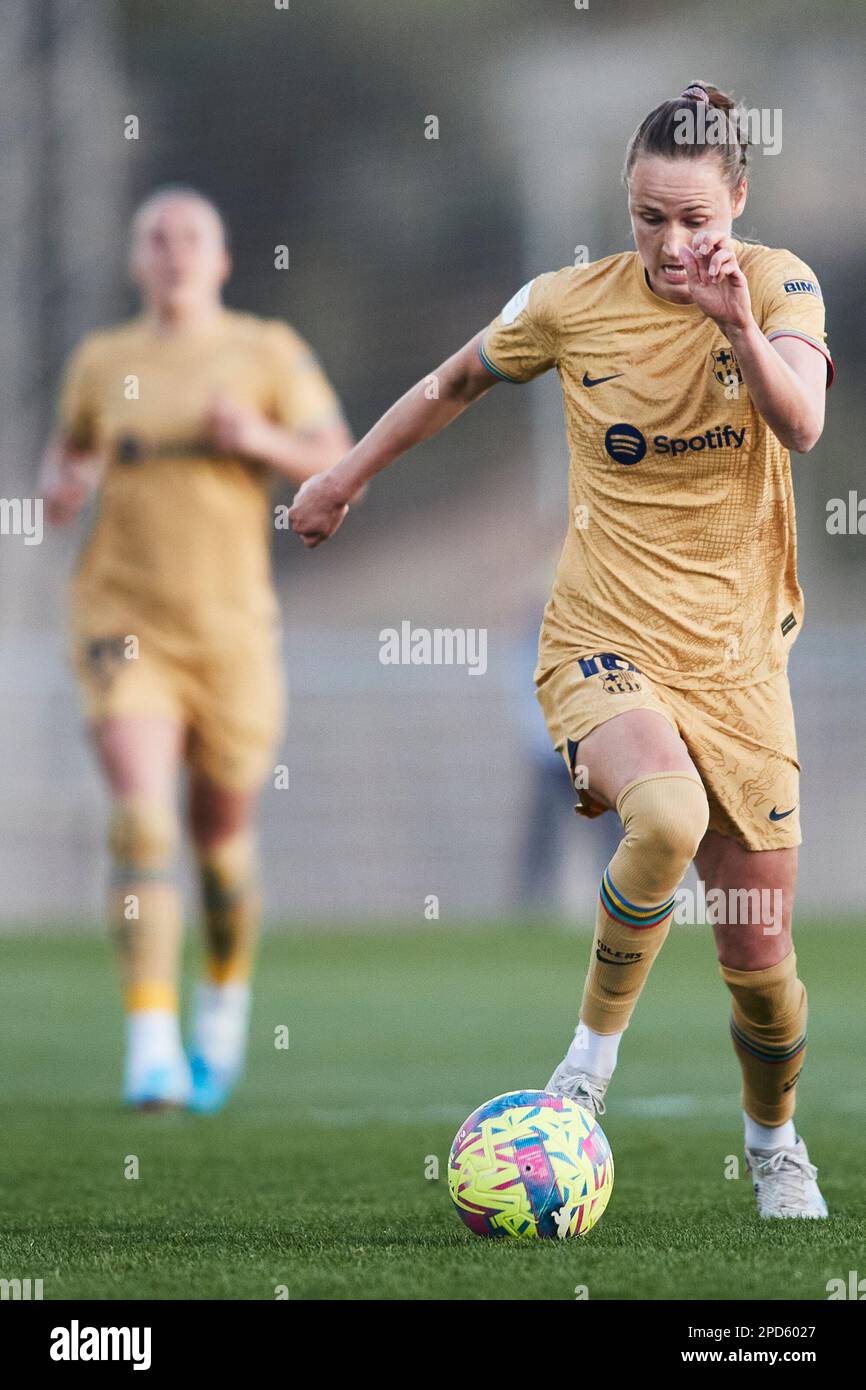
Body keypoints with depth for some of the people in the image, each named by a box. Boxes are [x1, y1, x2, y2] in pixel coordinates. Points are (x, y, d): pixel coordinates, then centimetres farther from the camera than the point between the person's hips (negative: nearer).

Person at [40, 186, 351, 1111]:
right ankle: (150, 1045, -23)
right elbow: (65, 451, 24)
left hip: (230, 623, 0)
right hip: (121, 618, 0)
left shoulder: (266, 352, 4)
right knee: (141, 821, -18)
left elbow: (337, 460, 0)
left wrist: (262, 441, -18)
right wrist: (60, 488, 1)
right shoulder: (101, 361, 9)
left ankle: (225, 999, 39)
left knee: (221, 834, 10)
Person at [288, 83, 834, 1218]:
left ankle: (775, 1143, 35)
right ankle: (592, 1056, -14)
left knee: (760, 960, 4)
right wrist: (346, 477, 25)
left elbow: (801, 424, -20)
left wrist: (739, 325, -38)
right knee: (667, 817, -35)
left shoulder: (777, 283, -3)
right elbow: (458, 382, 16)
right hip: (606, 644, -1)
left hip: (738, 658, 2)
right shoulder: (570, 305, -3)